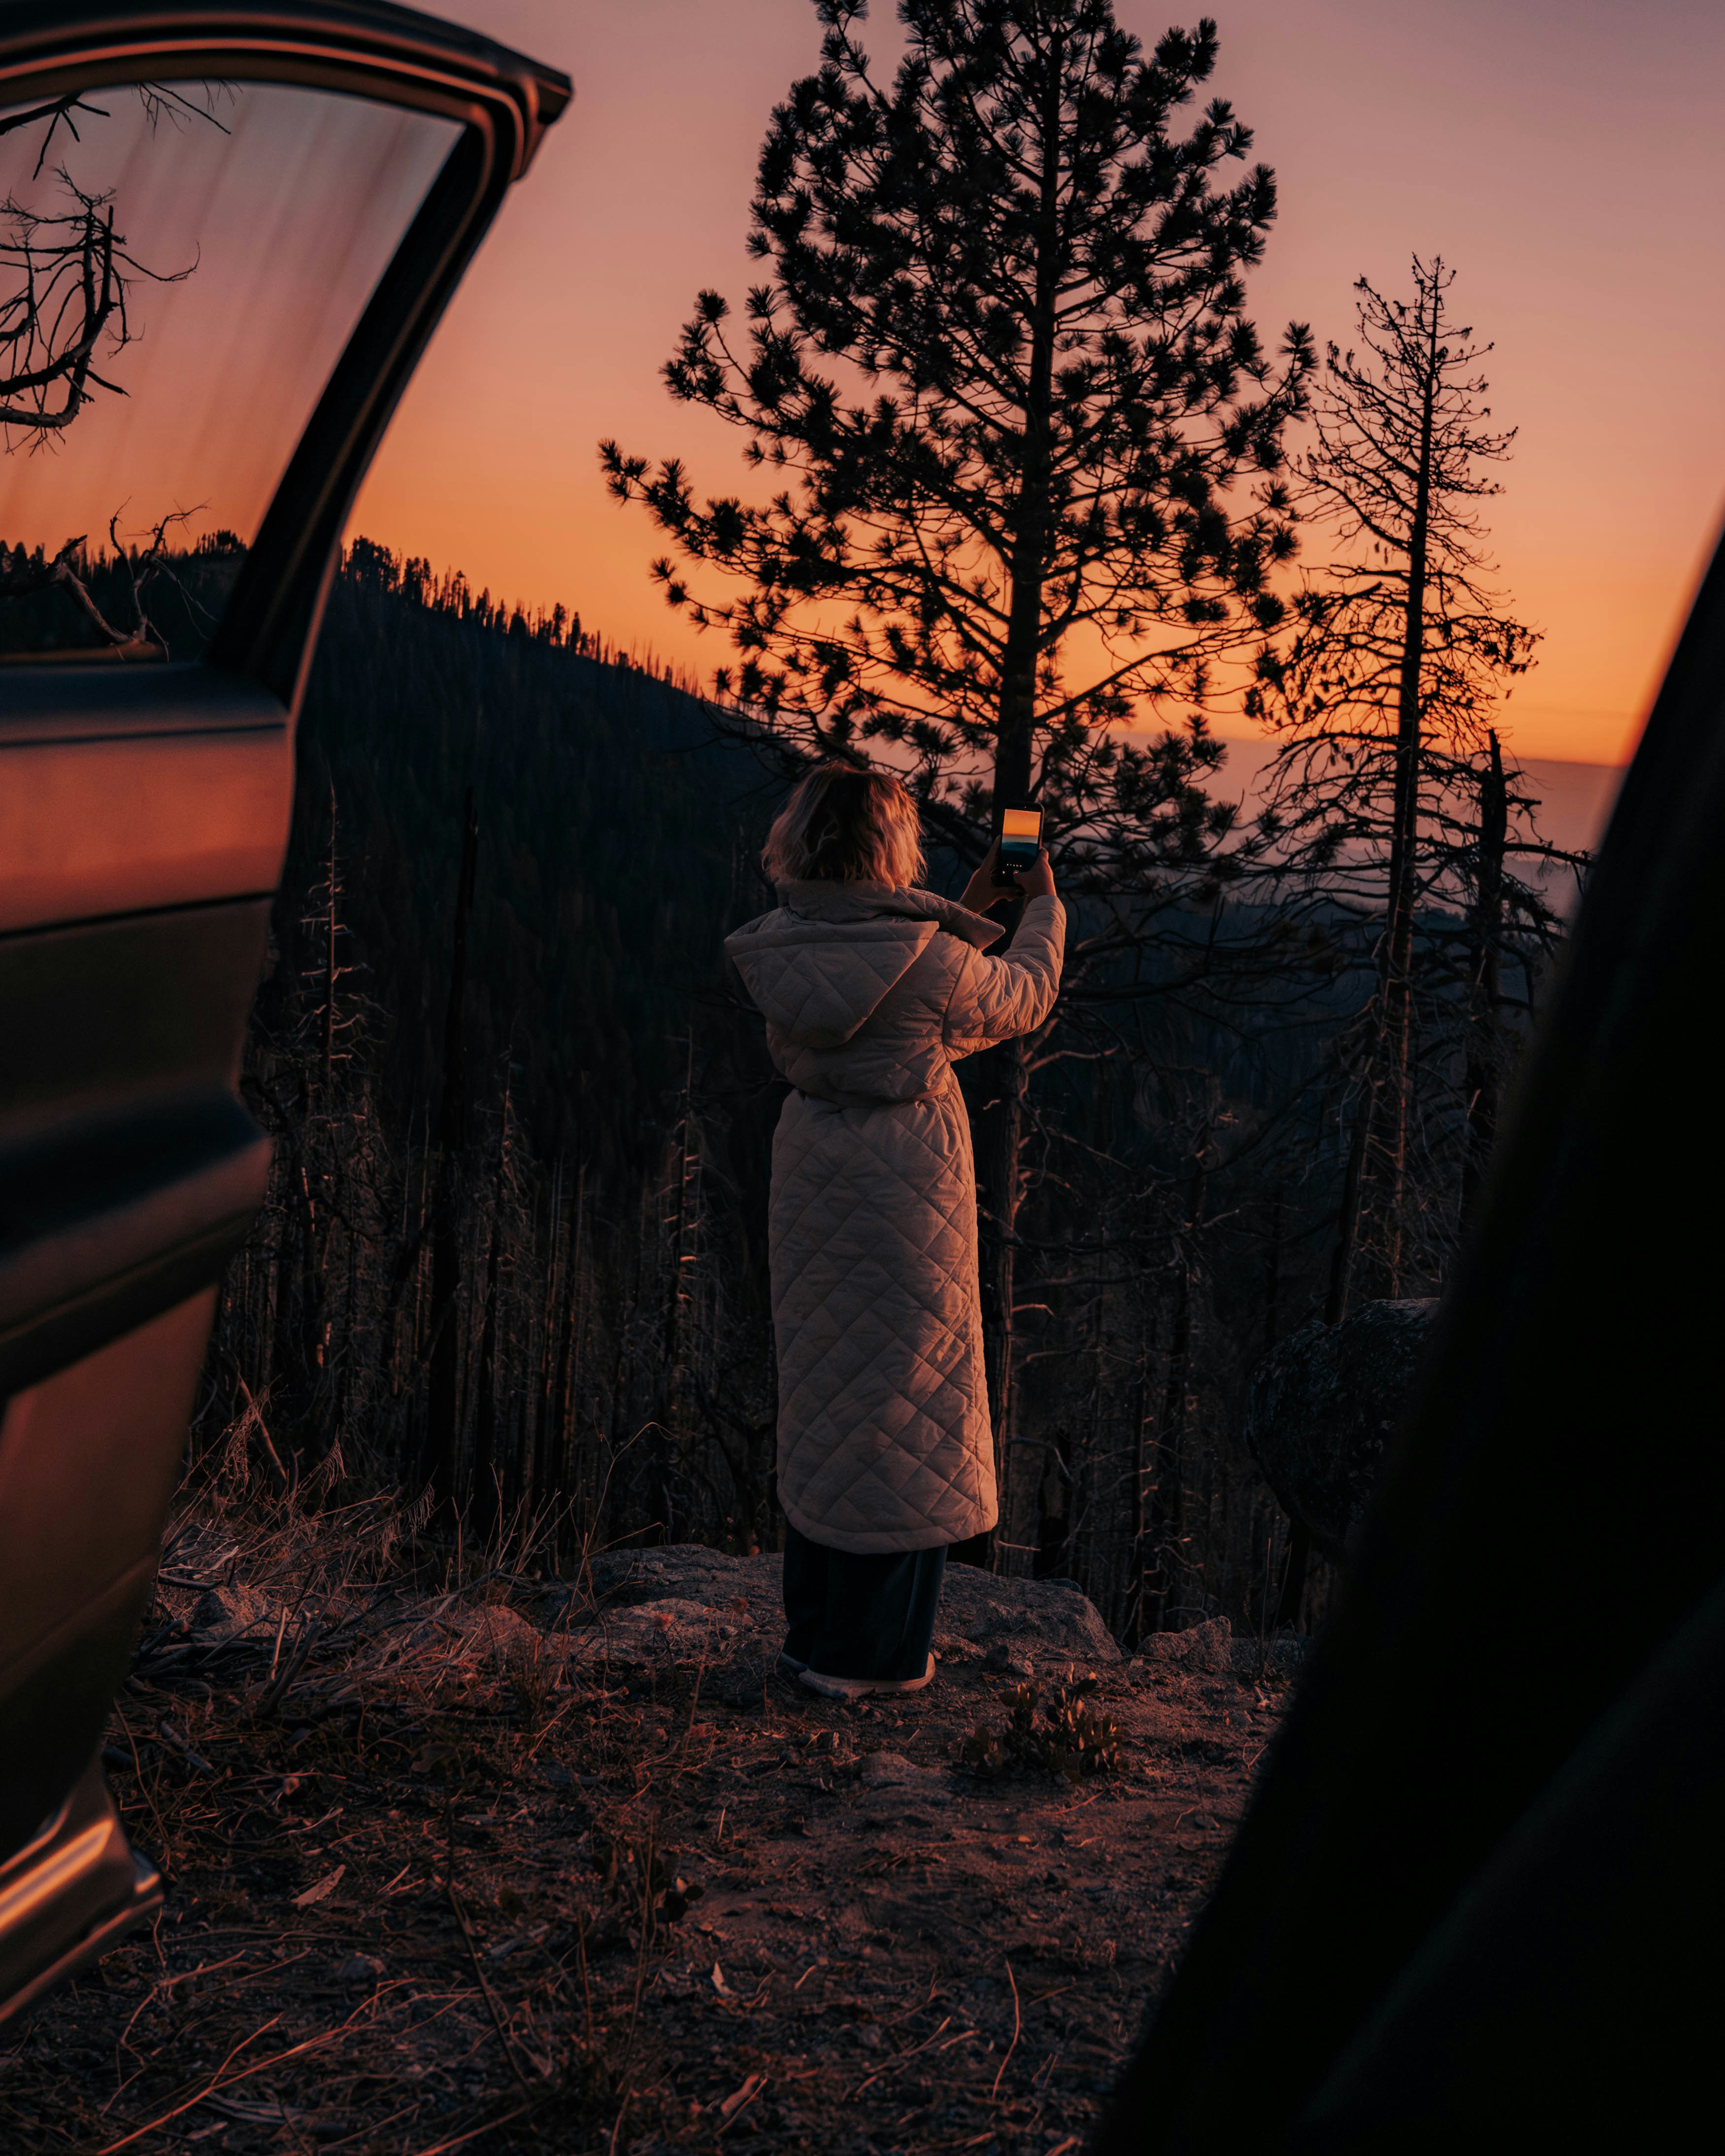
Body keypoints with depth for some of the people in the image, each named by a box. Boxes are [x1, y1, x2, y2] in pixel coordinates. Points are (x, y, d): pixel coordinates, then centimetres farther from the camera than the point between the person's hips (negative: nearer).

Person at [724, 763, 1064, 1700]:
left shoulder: (780, 948, -2)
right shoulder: (926, 956, -19)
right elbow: (1023, 998, 1)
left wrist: (969, 911, 23)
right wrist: (1042, 908, 18)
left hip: (811, 1173, 6)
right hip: (907, 1184, -6)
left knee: (819, 1397, 18)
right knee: (902, 1410, 7)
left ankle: (812, 1627, 28)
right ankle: (871, 1654, 15)